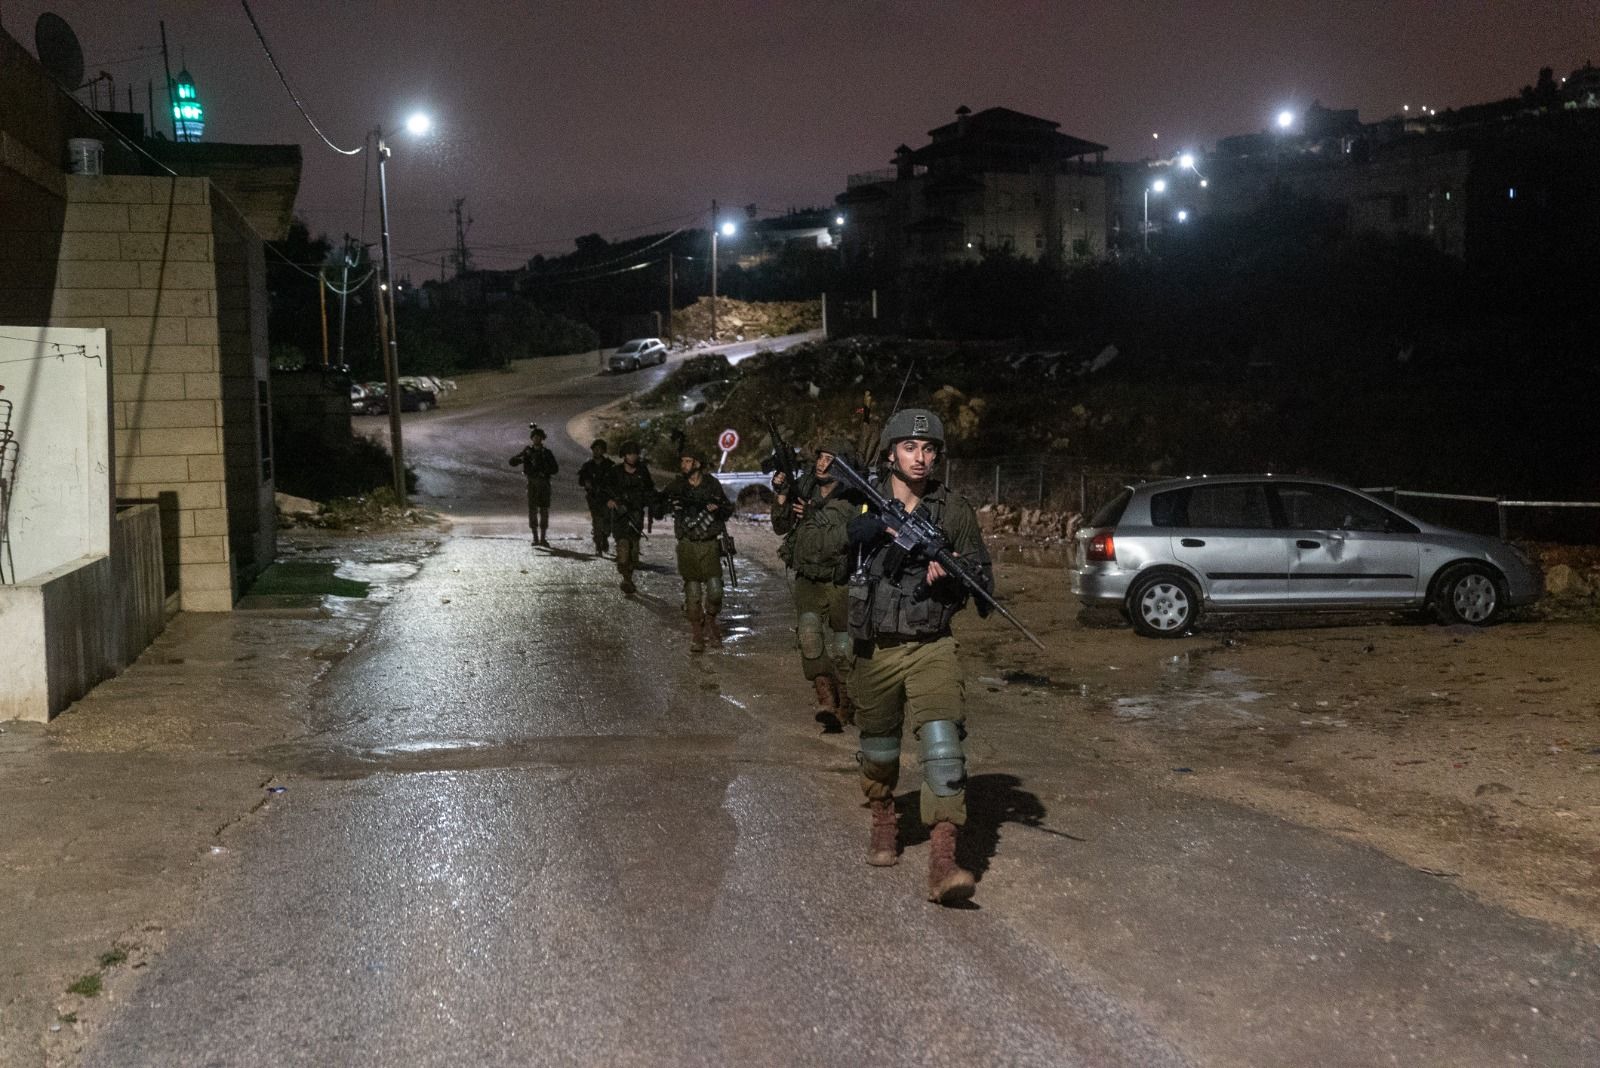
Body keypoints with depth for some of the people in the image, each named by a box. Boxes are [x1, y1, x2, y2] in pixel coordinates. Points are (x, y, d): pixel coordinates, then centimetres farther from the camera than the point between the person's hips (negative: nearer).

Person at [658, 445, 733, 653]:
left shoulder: (712, 484, 1)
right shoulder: (676, 486, 0)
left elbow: (729, 509, 10)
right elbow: (658, 510, 0)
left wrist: (718, 508, -12)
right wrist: (666, 503, -21)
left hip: (710, 544, 0)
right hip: (688, 546, 0)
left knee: (715, 589, -6)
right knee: (692, 591, 1)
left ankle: (710, 621, 20)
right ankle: (696, 633, 10)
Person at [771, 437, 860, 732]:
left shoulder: (854, 501, -8)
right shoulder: (805, 491, 7)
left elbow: (848, 539, -19)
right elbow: (781, 527, 5)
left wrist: (816, 518, -21)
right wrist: (782, 496, -9)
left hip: (841, 583, -3)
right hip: (808, 582, 3)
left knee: (842, 650, 4)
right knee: (809, 636, -19)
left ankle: (845, 710, 19)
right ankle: (826, 701, -18)